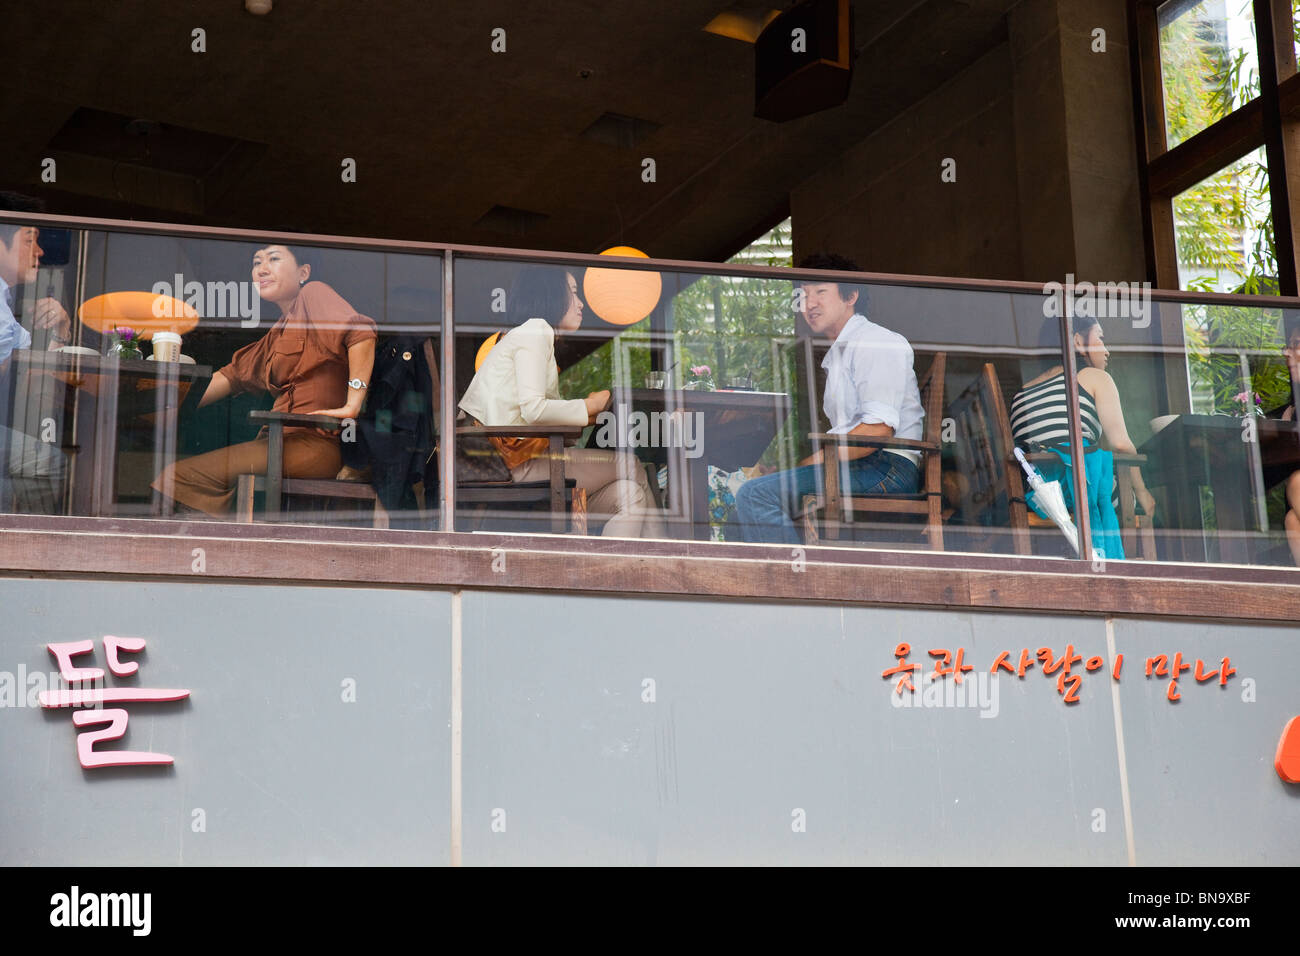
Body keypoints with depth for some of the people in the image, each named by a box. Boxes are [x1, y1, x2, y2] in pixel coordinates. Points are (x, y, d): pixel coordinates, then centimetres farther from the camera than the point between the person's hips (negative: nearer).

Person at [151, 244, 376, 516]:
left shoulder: (314, 294, -1)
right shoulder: (278, 333, 27)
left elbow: (362, 331, -17)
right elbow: (235, 374, 26)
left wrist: (352, 404, -22)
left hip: (311, 445, -9)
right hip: (281, 441, 9)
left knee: (182, 476, -18)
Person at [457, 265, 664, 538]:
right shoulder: (535, 330, -4)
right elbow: (532, 409, -18)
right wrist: (588, 407, -5)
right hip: (520, 462, -9)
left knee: (629, 494, 2)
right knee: (632, 466, -6)